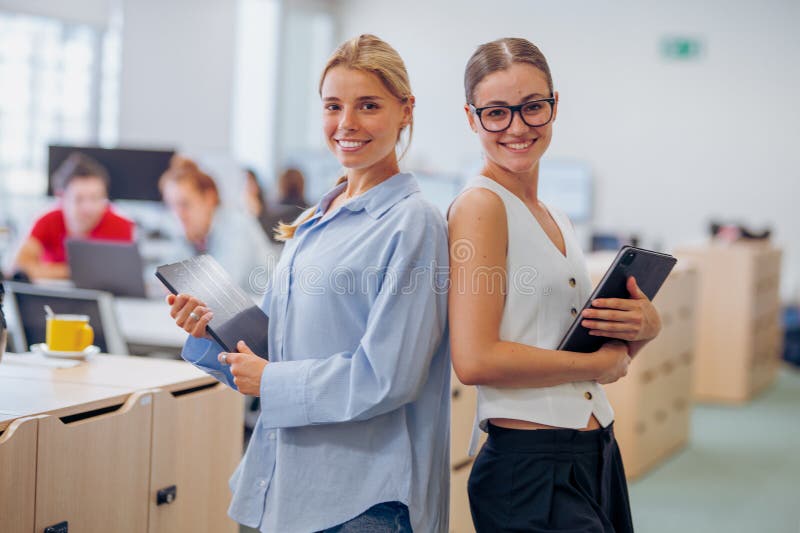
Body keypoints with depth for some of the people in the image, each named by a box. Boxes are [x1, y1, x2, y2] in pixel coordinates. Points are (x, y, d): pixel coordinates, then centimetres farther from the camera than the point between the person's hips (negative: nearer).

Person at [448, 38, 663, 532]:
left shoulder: (556, 220, 13)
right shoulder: (481, 204, -11)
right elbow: (475, 360, -21)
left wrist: (647, 326, -2)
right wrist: (599, 364, -11)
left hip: (598, 456, 9)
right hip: (531, 469, -8)